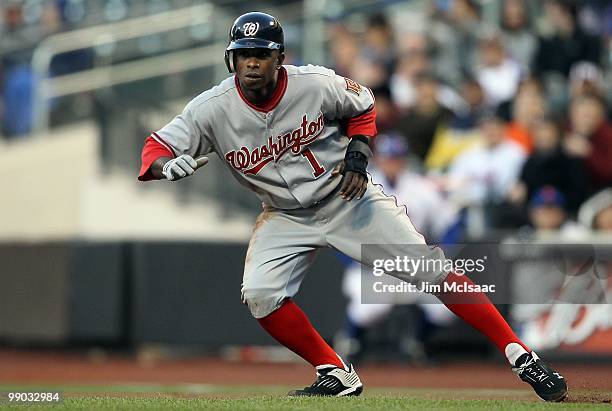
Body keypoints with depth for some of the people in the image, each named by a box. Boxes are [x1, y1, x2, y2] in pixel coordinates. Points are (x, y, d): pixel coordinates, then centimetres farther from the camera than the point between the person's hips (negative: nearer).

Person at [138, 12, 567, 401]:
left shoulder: (316, 84, -20)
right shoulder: (211, 109, -19)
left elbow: (363, 107, 0)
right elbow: (155, 149, -18)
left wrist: (358, 155, -16)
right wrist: (167, 165, -42)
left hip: (348, 198, -2)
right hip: (287, 215, 2)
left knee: (431, 269, -11)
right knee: (260, 295, -19)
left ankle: (521, 355, -6)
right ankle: (337, 375, 1)